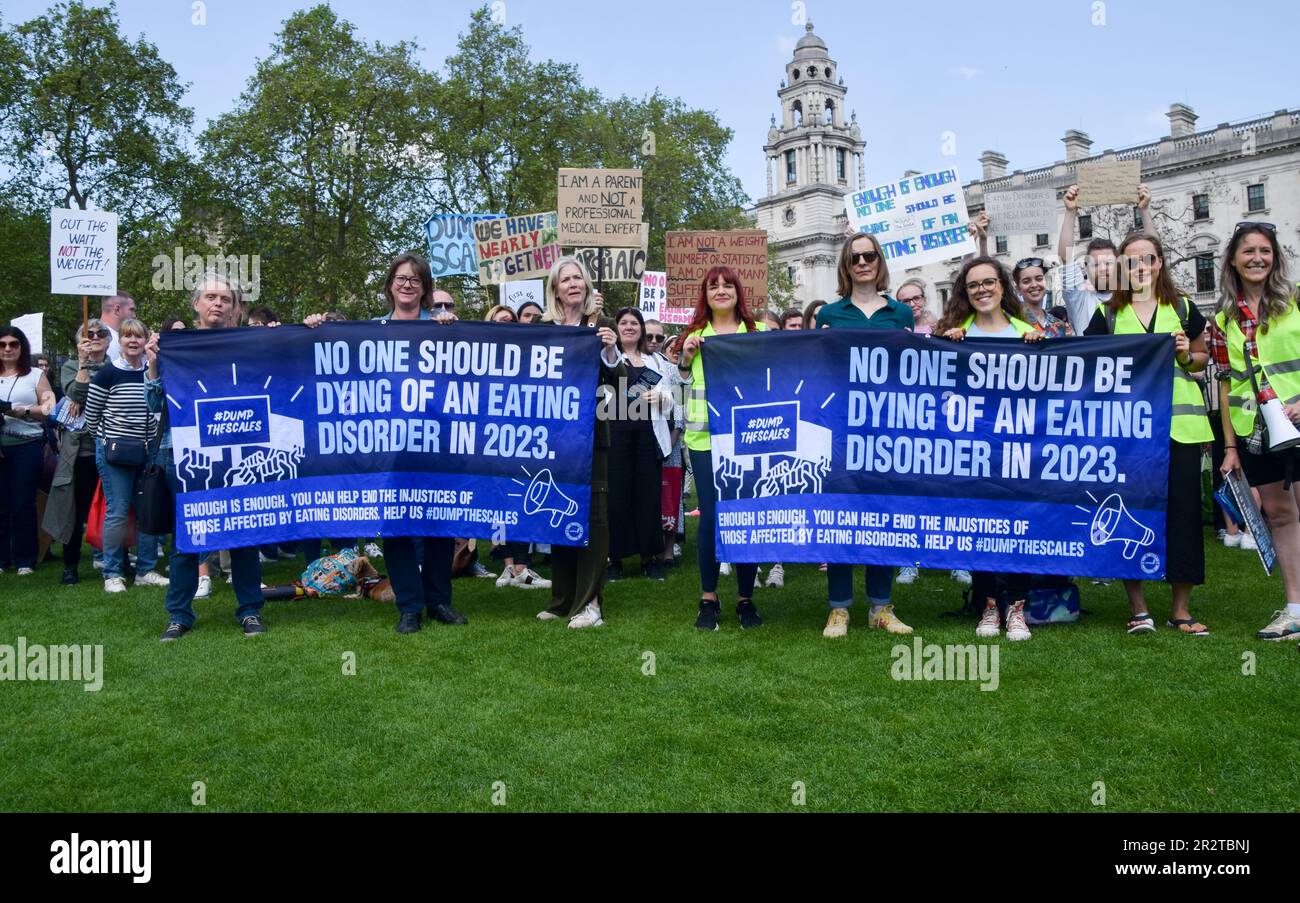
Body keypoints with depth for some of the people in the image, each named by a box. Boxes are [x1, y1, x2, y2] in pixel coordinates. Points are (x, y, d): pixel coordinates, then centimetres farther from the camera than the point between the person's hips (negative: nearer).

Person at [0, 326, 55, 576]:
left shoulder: (35, 375, 8)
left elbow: (50, 410, 2)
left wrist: (22, 411, -12)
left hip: (27, 447, -2)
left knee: (23, 504, -1)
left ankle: (25, 561, 6)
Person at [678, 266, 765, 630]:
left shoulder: (759, 332, 7)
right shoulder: (695, 335, 10)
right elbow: (681, 384, 15)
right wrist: (685, 358, -2)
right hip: (705, 437, 1)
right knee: (710, 516, 0)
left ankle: (746, 598, 16)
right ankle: (708, 598, 14)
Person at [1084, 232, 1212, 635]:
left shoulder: (1182, 308, 12)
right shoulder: (1107, 314, 8)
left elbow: (1203, 359, 19)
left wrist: (1186, 355, -1)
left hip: (1180, 424, 1)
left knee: (1183, 507, 1)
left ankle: (1181, 609, 12)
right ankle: (1138, 607, 9)